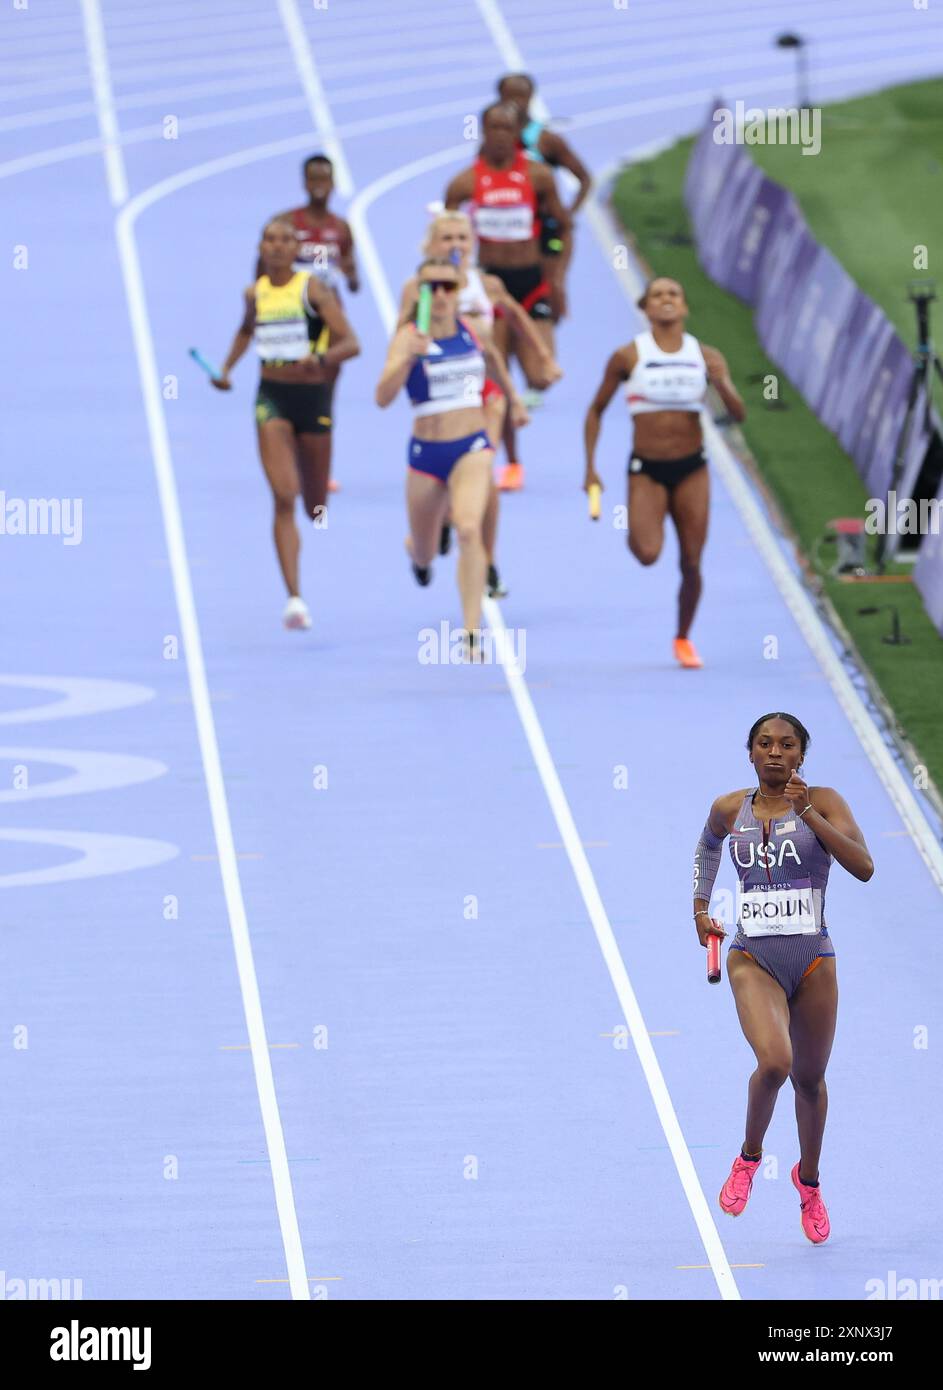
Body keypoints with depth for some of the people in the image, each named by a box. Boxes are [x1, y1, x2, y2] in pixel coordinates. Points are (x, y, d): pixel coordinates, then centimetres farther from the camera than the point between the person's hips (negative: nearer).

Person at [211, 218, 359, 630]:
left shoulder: (313, 290, -8)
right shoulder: (256, 294, 4)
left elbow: (351, 344, -15)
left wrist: (321, 358, -34)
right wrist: (227, 368, 17)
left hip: (313, 396, -1)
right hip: (272, 398, 2)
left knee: (315, 507, 12)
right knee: (283, 498, -15)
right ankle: (294, 598, -20)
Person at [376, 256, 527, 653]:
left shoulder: (471, 330, 1)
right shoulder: (409, 336, -12)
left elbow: (492, 357, 26)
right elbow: (383, 397, -25)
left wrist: (513, 399, 34)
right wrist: (408, 357, -39)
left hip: (472, 448, 1)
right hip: (426, 452, -1)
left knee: (468, 529, -25)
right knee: (423, 554, 16)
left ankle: (472, 633, -24)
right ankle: (417, 549, 57)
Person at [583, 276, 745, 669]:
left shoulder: (706, 356, -1)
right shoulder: (628, 356, -6)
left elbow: (739, 414, -4)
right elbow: (596, 411, 4)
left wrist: (722, 385, -25)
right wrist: (590, 468, -1)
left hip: (691, 469, 2)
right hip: (646, 469, -2)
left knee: (691, 563, 3)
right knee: (648, 553, -23)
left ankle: (683, 639, 23)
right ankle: (635, 531, 14)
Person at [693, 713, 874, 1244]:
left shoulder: (823, 802, -4)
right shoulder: (730, 810, 3)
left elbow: (864, 866, -19)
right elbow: (708, 844, 27)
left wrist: (807, 812, -23)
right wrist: (701, 907, 23)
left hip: (813, 960, 1)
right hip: (754, 958, -1)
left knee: (810, 1078, 13)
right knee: (774, 1061, -25)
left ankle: (809, 1180, 39)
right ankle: (750, 1156, 3)